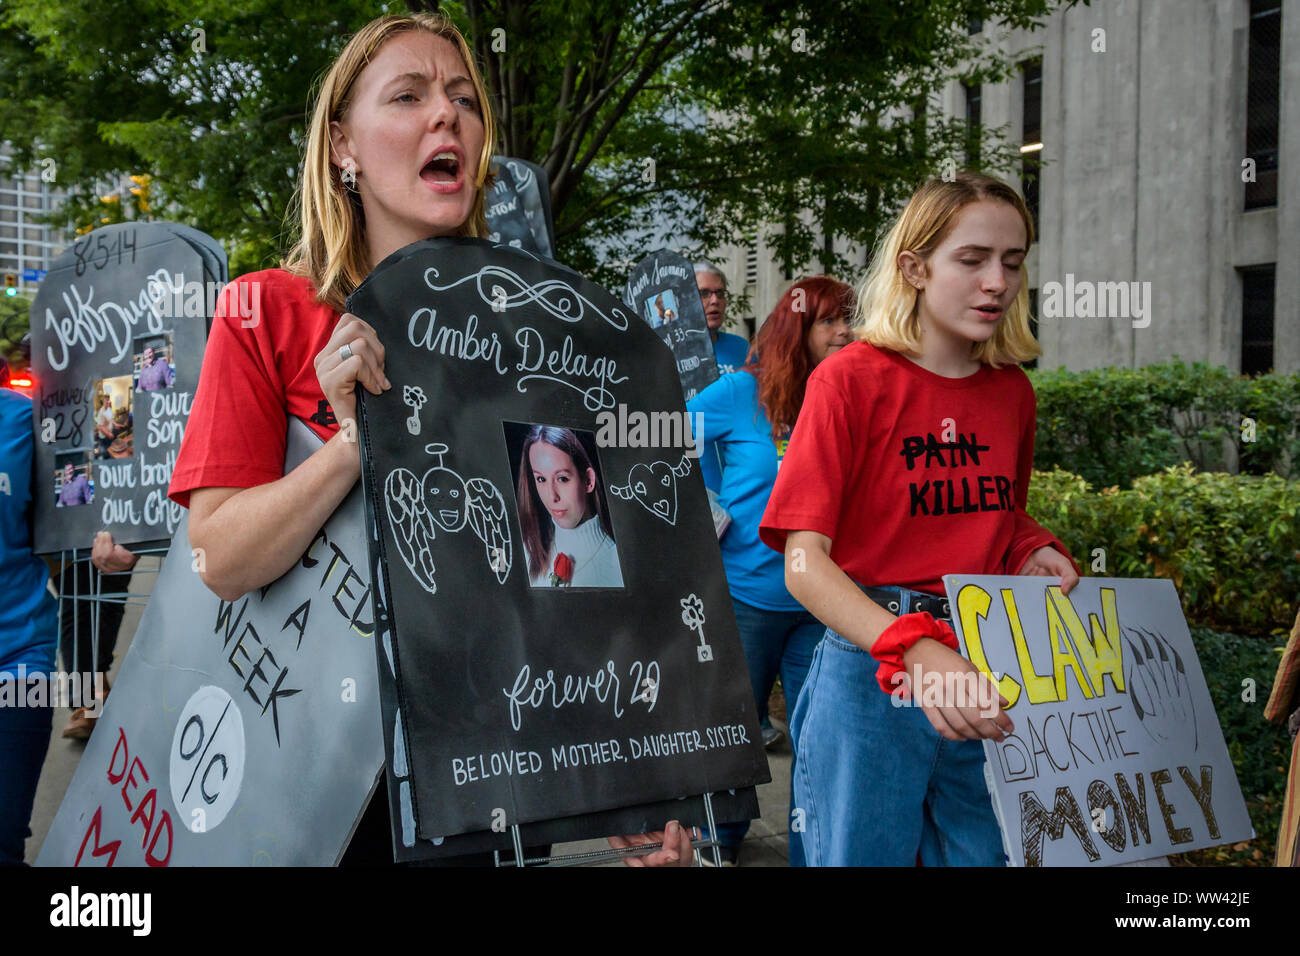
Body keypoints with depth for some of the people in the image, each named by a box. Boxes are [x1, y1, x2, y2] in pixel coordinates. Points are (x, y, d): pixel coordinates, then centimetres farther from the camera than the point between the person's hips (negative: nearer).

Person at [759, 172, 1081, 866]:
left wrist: (1032, 552, 0)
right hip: (872, 670, -5)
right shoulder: (852, 378, -11)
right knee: (863, 853, 6)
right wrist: (916, 652, -33)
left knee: (983, 853, 14)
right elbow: (804, 562, -18)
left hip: (985, 680, 5)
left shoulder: (1012, 391, 6)